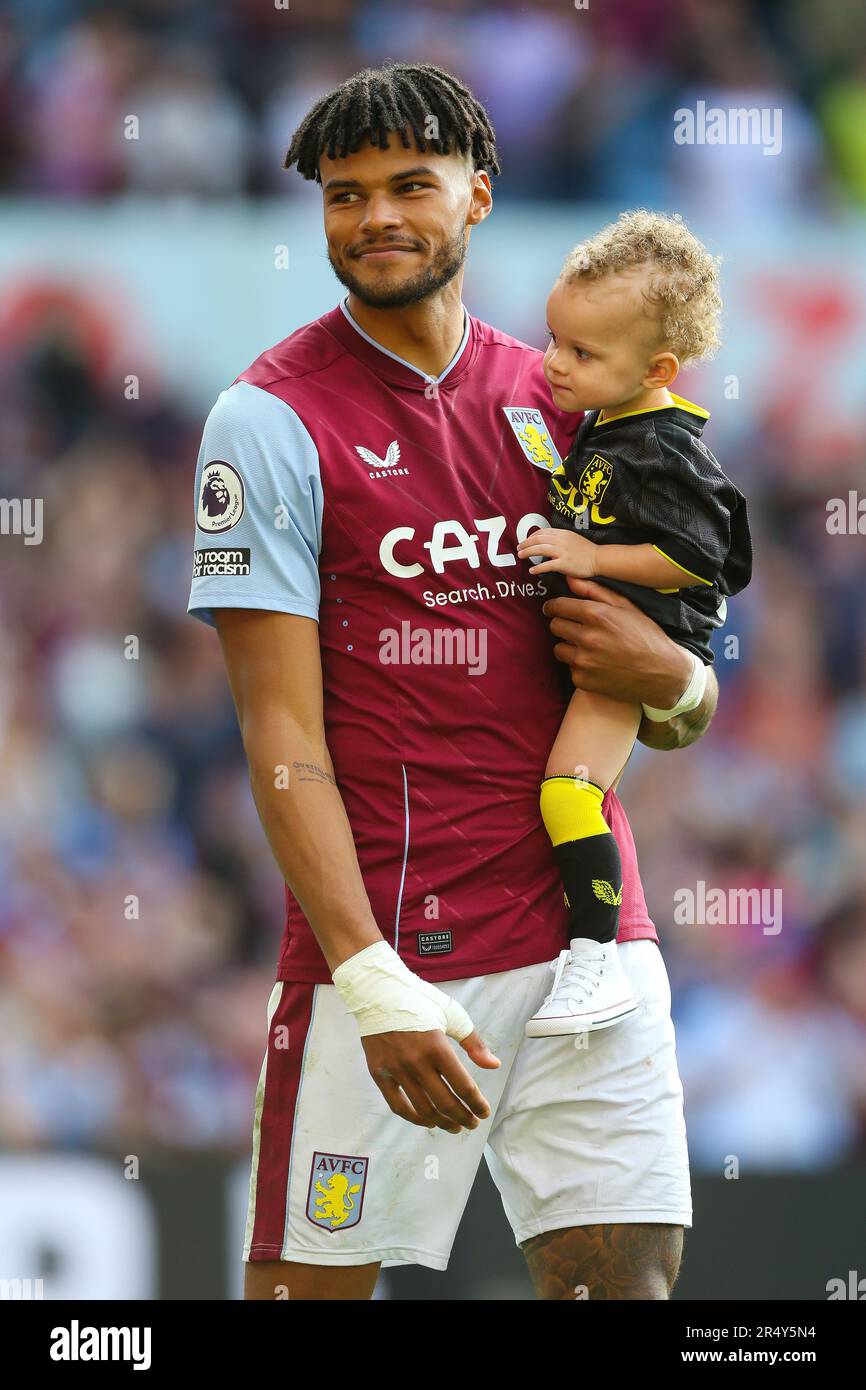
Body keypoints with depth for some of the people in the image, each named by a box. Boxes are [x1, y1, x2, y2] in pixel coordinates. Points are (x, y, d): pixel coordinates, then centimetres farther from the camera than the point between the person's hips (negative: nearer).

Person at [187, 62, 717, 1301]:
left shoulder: (558, 404, 12)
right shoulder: (274, 420, -3)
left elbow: (676, 726, 18)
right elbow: (283, 736, -9)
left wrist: (668, 679, -8)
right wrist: (372, 984, -19)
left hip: (587, 932, 4)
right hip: (381, 944, -4)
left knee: (627, 1275, -3)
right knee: (309, 1283, -6)